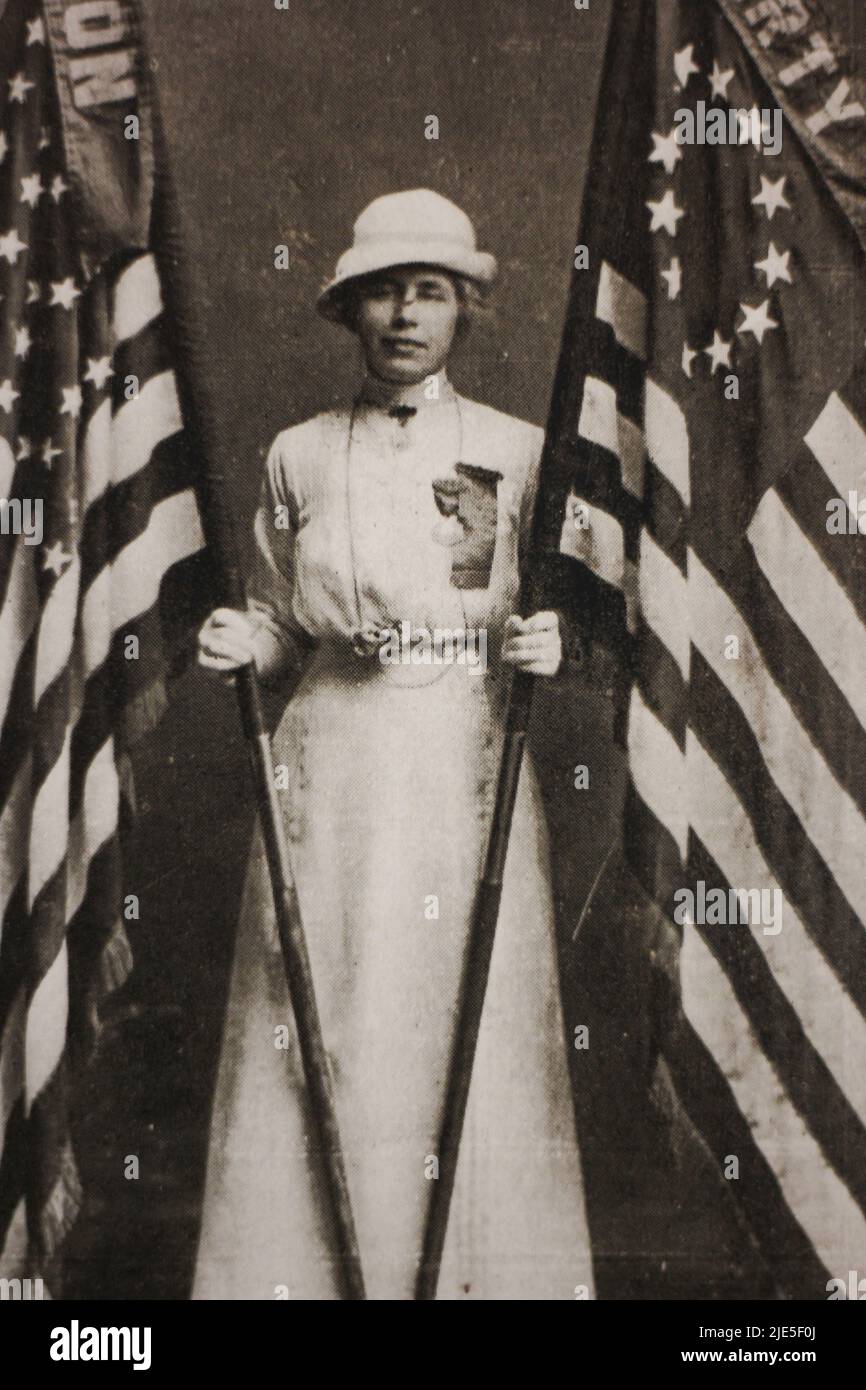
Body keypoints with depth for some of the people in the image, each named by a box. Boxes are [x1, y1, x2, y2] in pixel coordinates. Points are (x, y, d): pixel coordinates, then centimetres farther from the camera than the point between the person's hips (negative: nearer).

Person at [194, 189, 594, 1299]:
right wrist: (235, 646, -6)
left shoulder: (516, 452, 5)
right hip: (332, 782, 1)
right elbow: (280, 628, 15)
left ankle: (475, 1272, 18)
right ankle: (309, 1268, 17)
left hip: (470, 780, 0)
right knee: (322, 1045, 1)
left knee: (473, 1042, 1)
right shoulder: (298, 457, 8)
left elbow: (551, 618, 11)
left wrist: (545, 651, -10)